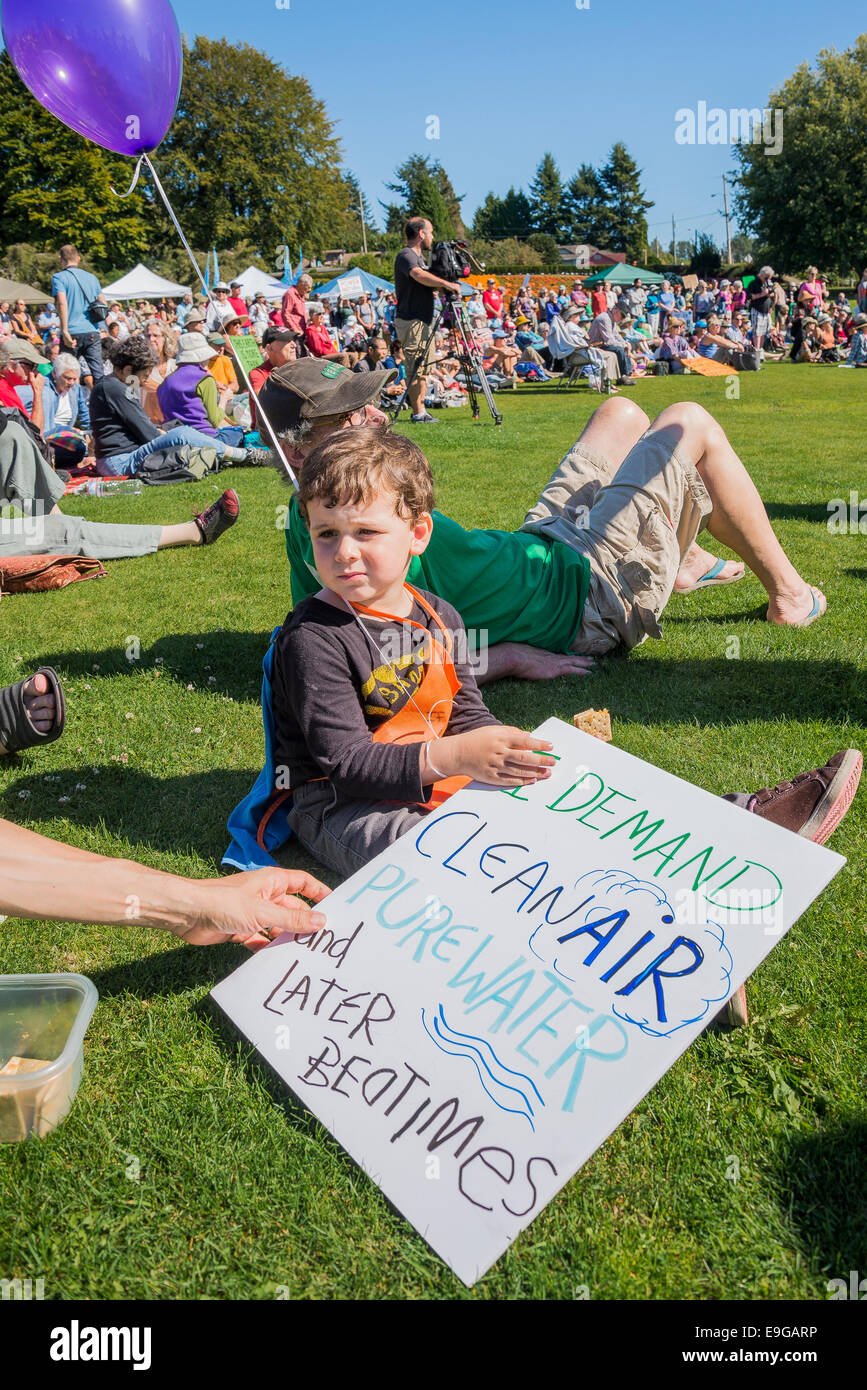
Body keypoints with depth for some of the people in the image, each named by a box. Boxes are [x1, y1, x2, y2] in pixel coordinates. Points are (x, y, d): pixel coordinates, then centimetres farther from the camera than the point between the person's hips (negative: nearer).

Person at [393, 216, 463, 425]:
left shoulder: (419, 256, 19)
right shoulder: (406, 255, -12)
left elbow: (427, 284, 25)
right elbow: (419, 275, -32)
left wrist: (441, 288, 5)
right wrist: (447, 284, -33)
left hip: (424, 321, 10)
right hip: (411, 321, -10)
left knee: (424, 367, 12)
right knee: (415, 368, -8)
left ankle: (421, 410, 18)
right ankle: (417, 413, -4)